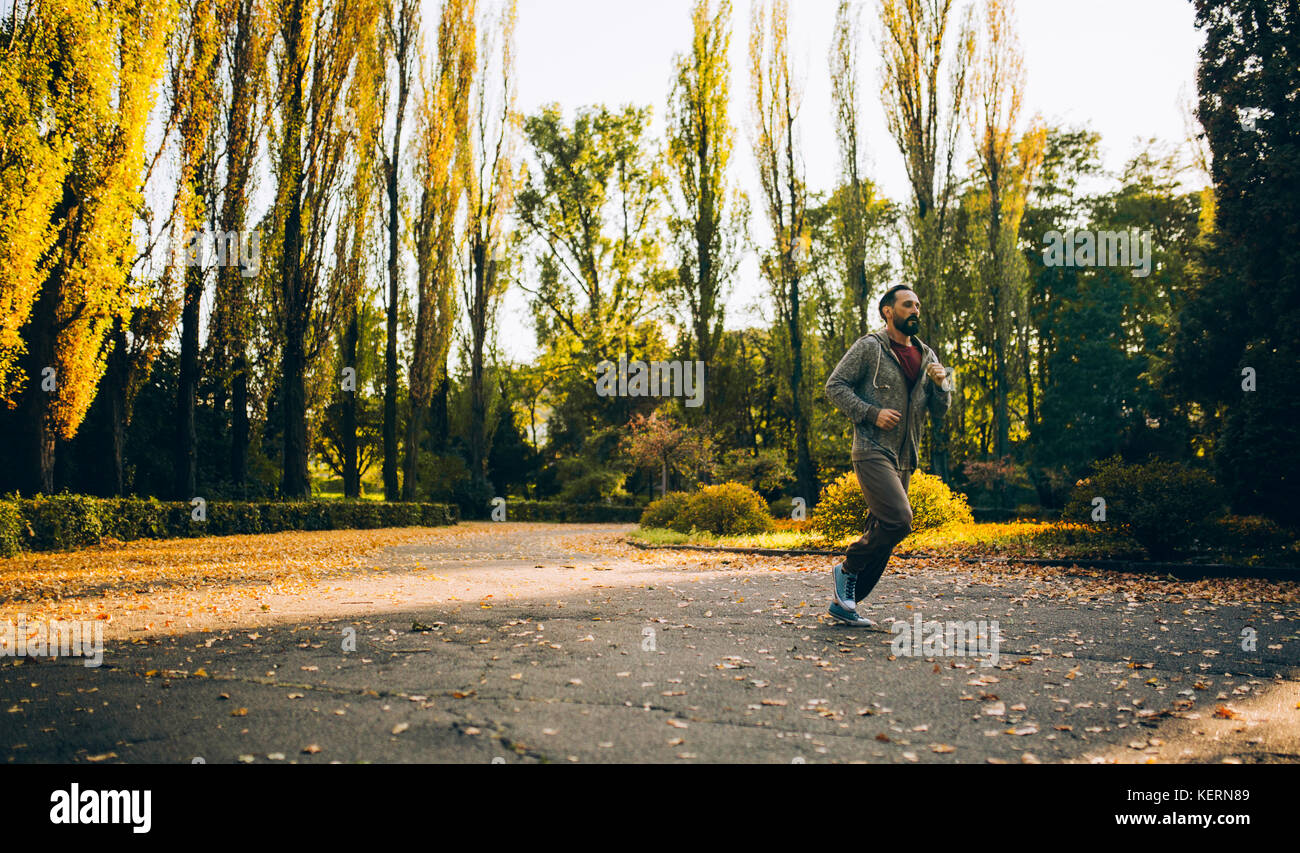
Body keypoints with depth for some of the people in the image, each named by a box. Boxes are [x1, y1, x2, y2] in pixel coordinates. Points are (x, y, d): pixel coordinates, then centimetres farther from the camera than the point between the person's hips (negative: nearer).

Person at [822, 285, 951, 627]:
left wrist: (940, 384, -5)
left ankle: (844, 601, 18)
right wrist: (871, 413, -16)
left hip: (904, 459, 7)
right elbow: (834, 384, -6)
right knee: (898, 520, -22)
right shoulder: (869, 347, -3)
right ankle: (847, 568, 1)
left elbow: (940, 410, 16)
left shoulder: (926, 356, 15)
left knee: (881, 533, 7)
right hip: (873, 452, -7)